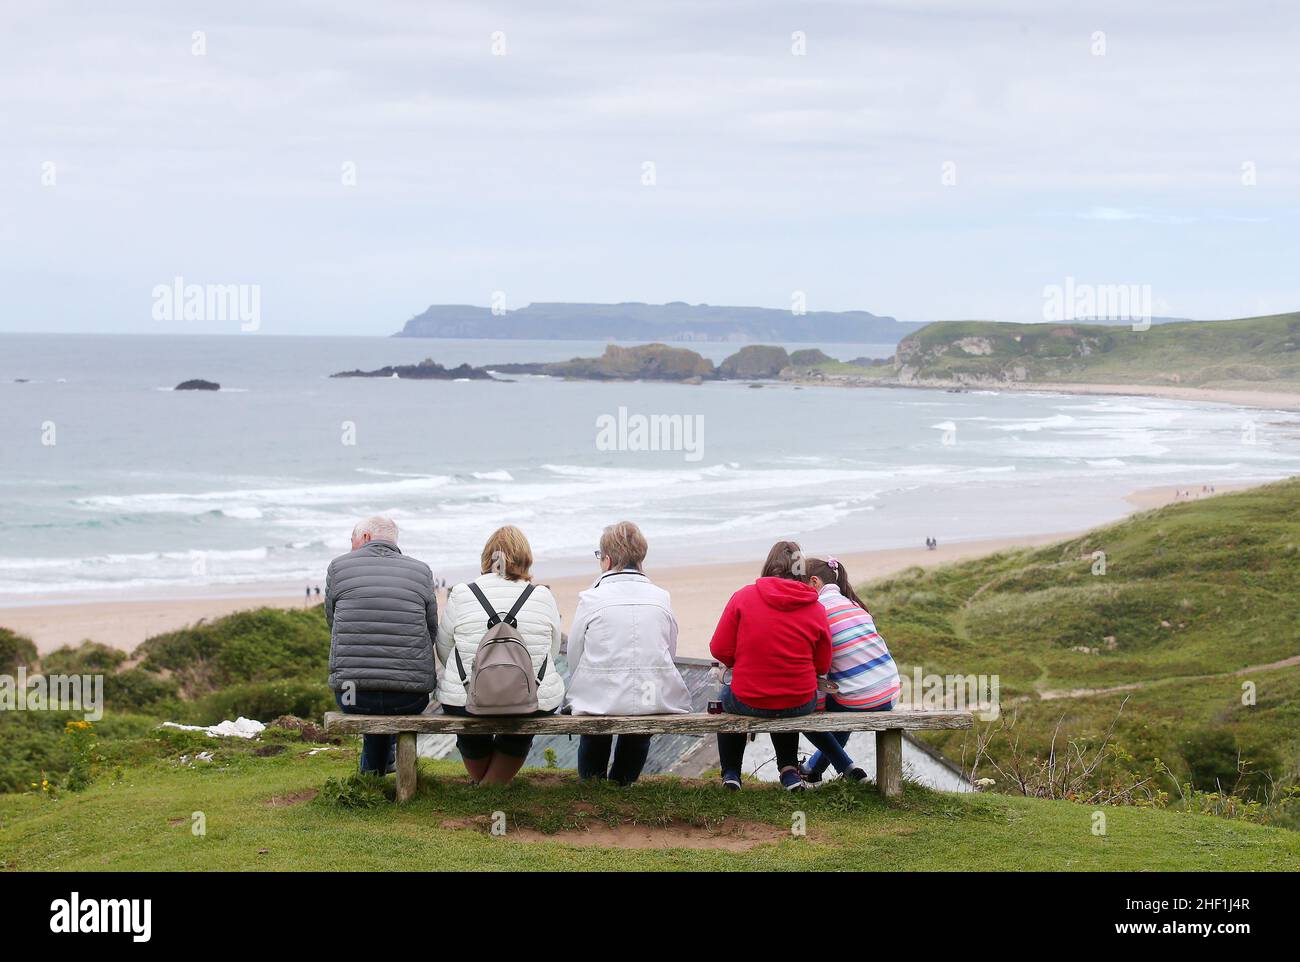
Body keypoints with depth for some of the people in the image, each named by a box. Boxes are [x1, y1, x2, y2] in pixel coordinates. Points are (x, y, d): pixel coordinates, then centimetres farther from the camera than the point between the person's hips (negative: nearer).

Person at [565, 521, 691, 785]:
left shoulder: (590, 598, -7)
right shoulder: (661, 598, 1)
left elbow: (574, 655, 0)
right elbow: (670, 652, 8)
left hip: (603, 699, -2)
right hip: (656, 701, 2)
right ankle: (621, 782, 45)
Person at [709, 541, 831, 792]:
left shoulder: (743, 596, -9)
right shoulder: (816, 609, -3)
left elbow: (720, 650, -8)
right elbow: (822, 666, 2)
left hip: (748, 702, -2)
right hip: (801, 704, 2)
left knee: (727, 696, 35)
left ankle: (731, 773, 36)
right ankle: (789, 770, 28)